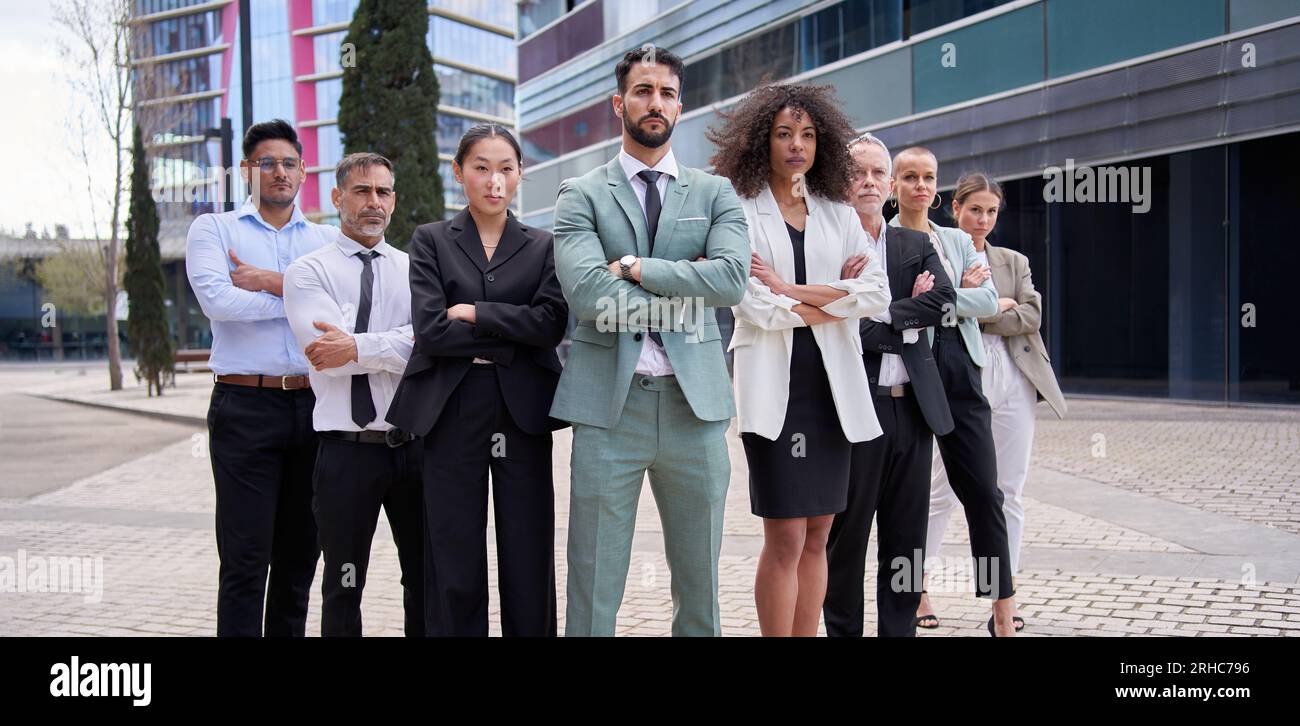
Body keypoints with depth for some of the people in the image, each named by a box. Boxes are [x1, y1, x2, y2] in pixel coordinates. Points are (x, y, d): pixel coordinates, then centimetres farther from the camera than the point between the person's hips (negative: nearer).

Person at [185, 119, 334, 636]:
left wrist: (273, 282, -10)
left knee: (300, 554, 10)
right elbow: (218, 300, -12)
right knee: (245, 558, -4)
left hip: (314, 407, 3)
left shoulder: (328, 240, 13)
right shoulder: (214, 230, 6)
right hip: (246, 407, -3)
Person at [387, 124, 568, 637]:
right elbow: (430, 329, -6)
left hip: (522, 415, 1)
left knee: (528, 561, 2)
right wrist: (510, 333, -7)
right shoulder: (431, 241, 8)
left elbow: (551, 323, -6)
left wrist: (474, 313, -9)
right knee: (455, 562, 2)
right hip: (452, 415, -1)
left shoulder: (541, 247, 10)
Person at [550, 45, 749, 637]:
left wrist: (638, 267, -10)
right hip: (608, 404, -2)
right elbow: (587, 293, -12)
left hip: (694, 403, 2)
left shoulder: (715, 193, 10)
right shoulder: (581, 195, 4)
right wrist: (682, 292, -6)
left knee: (700, 586, 11)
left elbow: (733, 277, -8)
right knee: (594, 587, 4)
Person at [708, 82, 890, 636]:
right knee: (785, 538, -7)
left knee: (817, 536, 7)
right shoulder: (740, 211, 1)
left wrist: (792, 289, -8)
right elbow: (756, 308, -11)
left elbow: (877, 295, 0)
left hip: (833, 383, 4)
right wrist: (835, 298, -3)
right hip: (774, 383, -4)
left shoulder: (838, 213, 13)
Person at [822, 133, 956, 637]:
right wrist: (909, 320, -7)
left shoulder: (917, 246, 14)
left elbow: (945, 301, -3)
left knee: (906, 539, 10)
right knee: (847, 536, 4)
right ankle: (842, 629, 15)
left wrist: (883, 316, -11)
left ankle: (900, 629, 19)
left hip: (912, 407, 5)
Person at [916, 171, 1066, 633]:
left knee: (1010, 492, 4)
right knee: (945, 490, -1)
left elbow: (1031, 316, 0)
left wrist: (974, 314, -9)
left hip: (1014, 381, 4)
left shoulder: (1014, 262, 15)